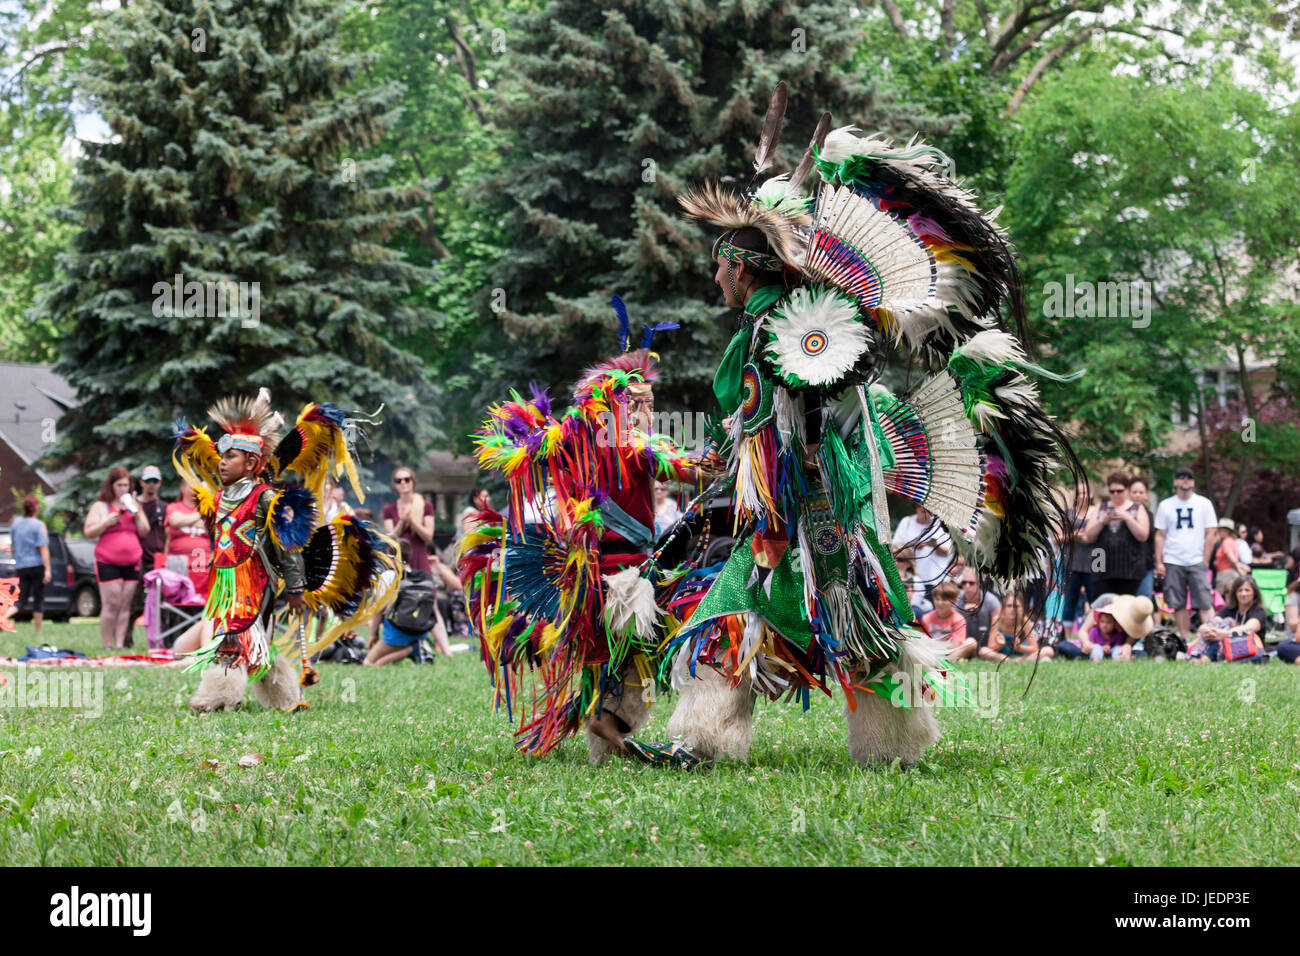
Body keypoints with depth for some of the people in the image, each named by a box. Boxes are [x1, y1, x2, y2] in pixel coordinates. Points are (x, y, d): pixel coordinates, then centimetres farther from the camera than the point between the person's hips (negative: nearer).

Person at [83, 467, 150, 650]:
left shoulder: (132, 504, 17)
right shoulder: (101, 506, 5)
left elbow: (144, 532, 15)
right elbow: (88, 532, -2)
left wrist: (136, 514, 0)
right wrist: (107, 522, -13)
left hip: (131, 563, 4)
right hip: (108, 564, -4)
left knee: (125, 605, 1)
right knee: (111, 605, -11)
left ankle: (120, 644, 1)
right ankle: (106, 645, -7)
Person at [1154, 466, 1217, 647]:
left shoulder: (1204, 504, 6)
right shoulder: (1165, 506, 9)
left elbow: (1210, 534, 4)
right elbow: (1160, 535, 9)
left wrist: (1205, 562, -3)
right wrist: (1159, 562, 0)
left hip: (1197, 562, -1)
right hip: (1173, 562, 1)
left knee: (1205, 603, -11)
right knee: (1179, 605, 2)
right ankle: (1185, 640, 8)